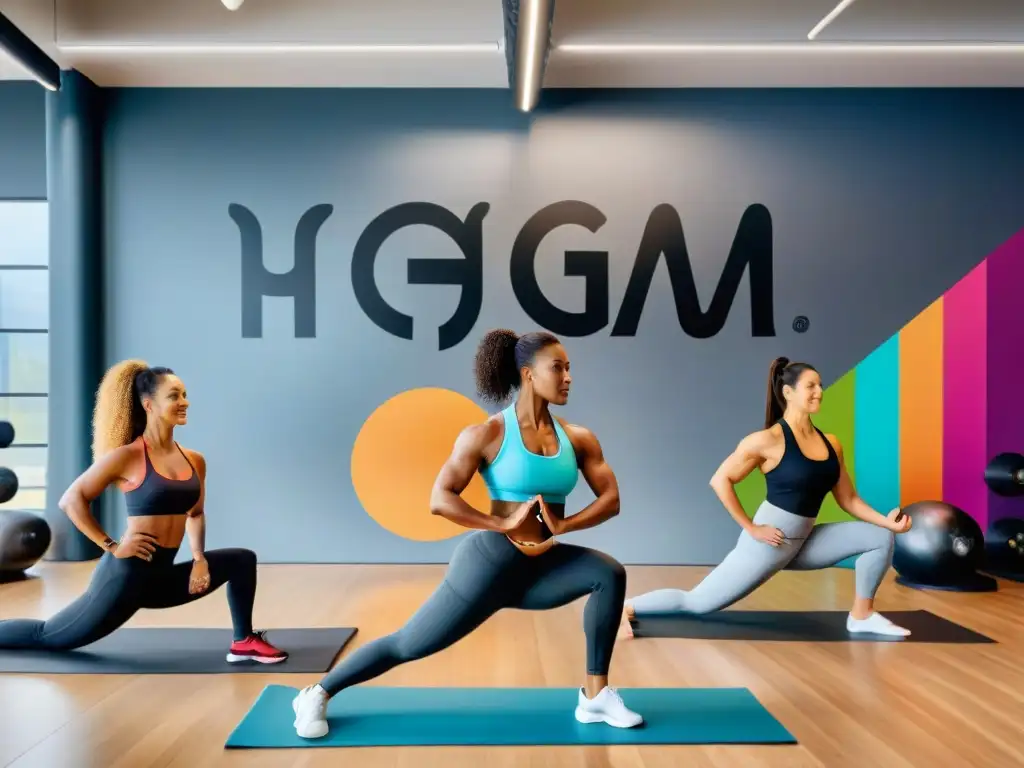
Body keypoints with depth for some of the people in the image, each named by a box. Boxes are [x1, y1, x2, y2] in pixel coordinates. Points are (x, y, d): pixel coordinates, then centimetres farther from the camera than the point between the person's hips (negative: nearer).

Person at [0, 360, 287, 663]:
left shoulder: (194, 461, 4)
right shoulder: (127, 456, -14)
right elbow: (71, 499, -11)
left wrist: (199, 558, 2)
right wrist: (111, 546, -14)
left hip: (163, 575, 6)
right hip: (126, 573, -6)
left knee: (242, 559, 4)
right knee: (47, 636, 7)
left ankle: (244, 642, 9)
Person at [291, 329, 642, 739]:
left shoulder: (577, 439, 2)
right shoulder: (487, 434, -11)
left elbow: (611, 498, -2)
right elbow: (439, 500, -15)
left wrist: (562, 525, -18)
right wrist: (504, 525, -21)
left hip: (542, 565, 5)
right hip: (490, 559, -4)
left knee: (609, 573, -19)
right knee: (408, 644, 3)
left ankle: (594, 696, -7)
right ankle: (317, 693, 25)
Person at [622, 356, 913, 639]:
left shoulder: (831, 444, 4)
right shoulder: (769, 440, -16)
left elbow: (848, 499, 9)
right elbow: (720, 480, -16)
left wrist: (886, 520, -6)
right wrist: (751, 528, -15)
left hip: (804, 542, 7)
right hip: (768, 543, -7)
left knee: (880, 536, 1)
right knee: (696, 602, -6)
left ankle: (862, 616, 12)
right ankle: (627, 608, 9)